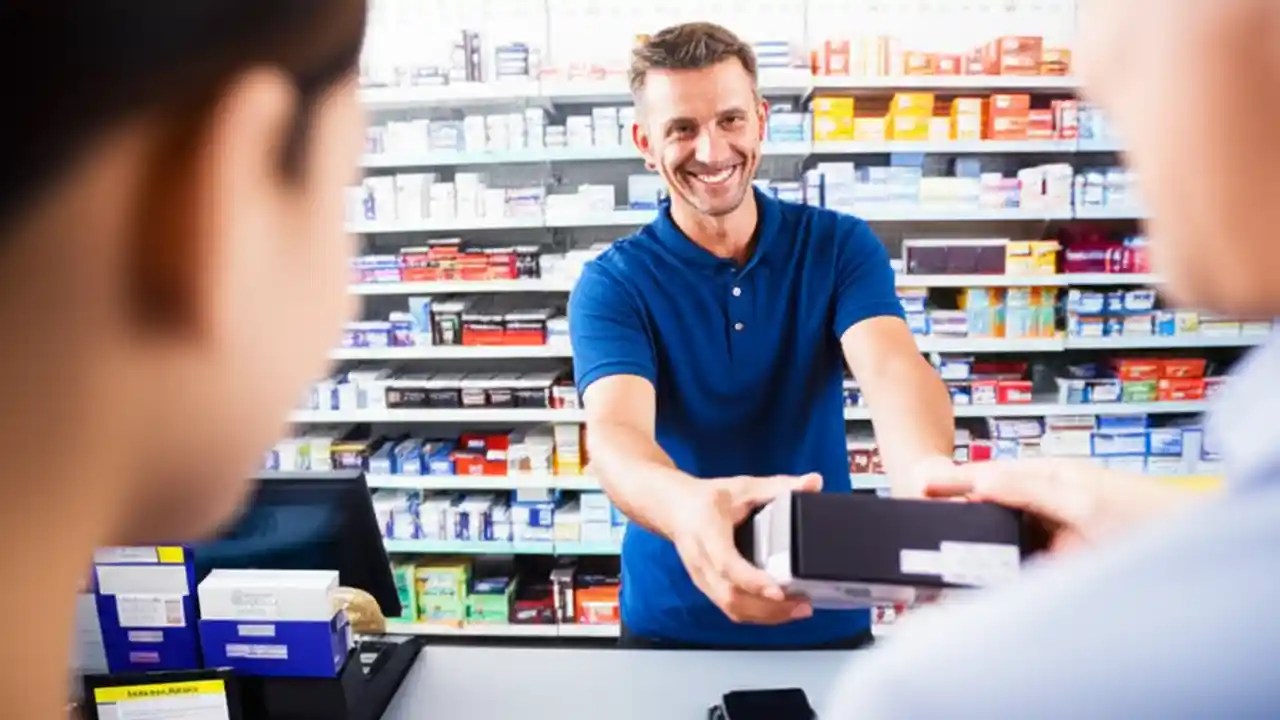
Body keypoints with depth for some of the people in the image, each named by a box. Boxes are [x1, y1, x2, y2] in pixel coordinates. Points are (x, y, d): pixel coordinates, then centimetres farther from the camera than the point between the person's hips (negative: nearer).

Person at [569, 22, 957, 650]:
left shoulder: (840, 246, -6)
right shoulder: (613, 284, -12)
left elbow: (890, 368, -23)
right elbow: (615, 432, -27)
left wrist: (926, 470, -46)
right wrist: (686, 505, -51)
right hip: (675, 622, -1)